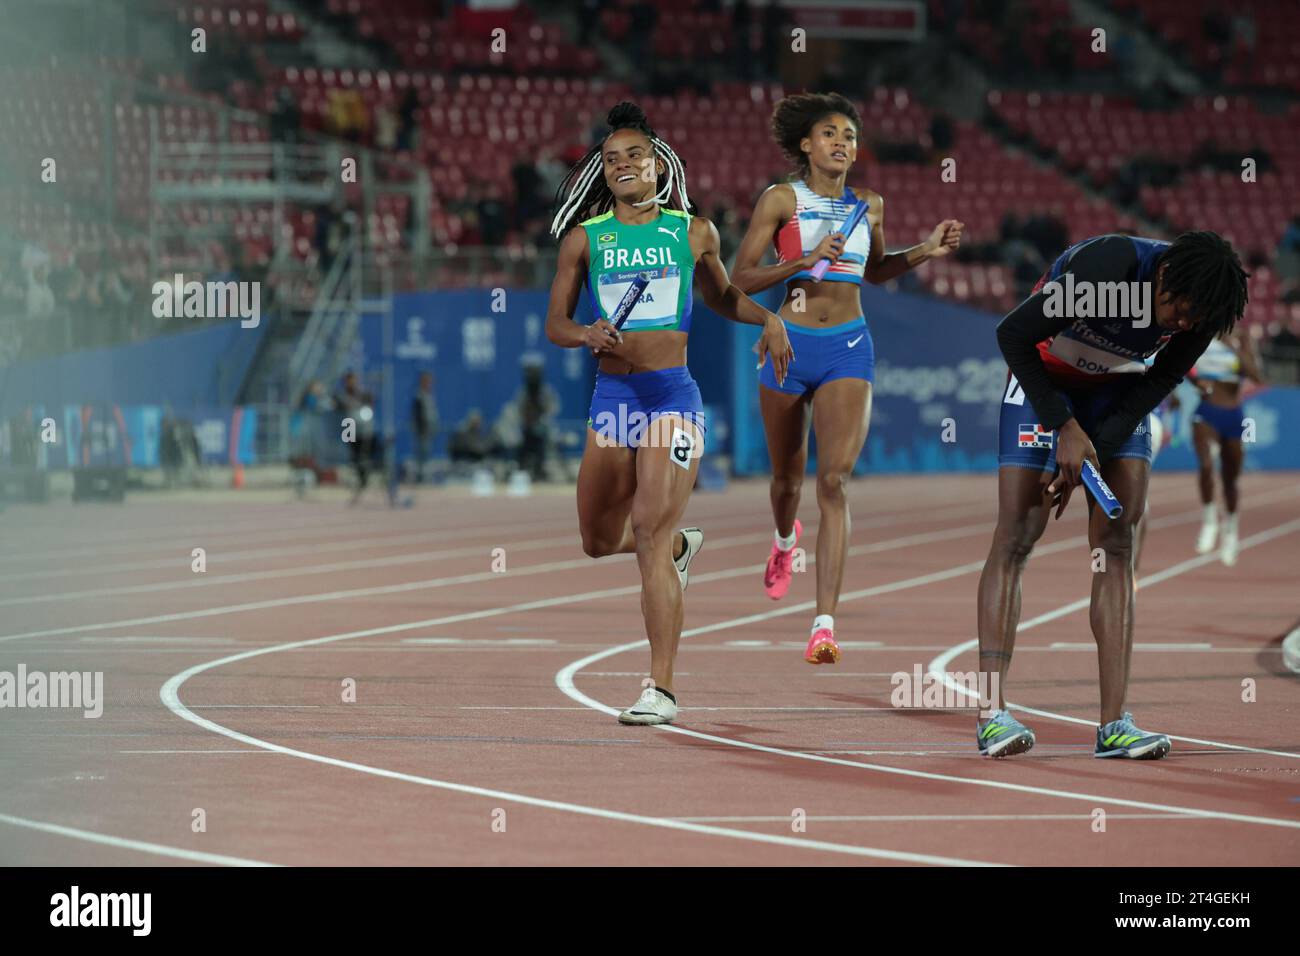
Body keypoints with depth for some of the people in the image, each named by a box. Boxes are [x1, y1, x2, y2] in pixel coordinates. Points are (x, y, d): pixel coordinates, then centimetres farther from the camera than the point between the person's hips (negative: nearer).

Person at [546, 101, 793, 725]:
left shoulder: (693, 232, 8)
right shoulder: (584, 238, 7)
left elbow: (722, 297, 24)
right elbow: (554, 324, 9)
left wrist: (766, 318, 6)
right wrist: (586, 334, -13)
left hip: (673, 394, -3)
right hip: (612, 397, 3)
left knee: (650, 532, -16)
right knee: (599, 541, 12)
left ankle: (661, 689, -17)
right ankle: (681, 546, 48)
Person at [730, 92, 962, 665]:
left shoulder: (870, 206, 8)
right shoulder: (781, 200, -4)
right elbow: (741, 279, -8)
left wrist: (927, 251, 10)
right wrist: (805, 261, -21)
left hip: (849, 349, 1)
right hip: (790, 345, -1)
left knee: (834, 481, -15)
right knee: (788, 477, 15)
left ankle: (824, 625, -20)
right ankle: (785, 540, 55)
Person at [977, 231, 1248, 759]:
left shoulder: (1201, 310, -19)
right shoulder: (1104, 266, -34)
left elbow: (1154, 386, -7)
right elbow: (1012, 335, -24)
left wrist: (1091, 456, -18)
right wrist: (1065, 428, -23)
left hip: (1119, 394, 4)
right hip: (1043, 380, -4)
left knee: (1116, 546, -8)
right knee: (1016, 537, -13)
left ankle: (1113, 723, -12)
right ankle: (992, 713, -14)